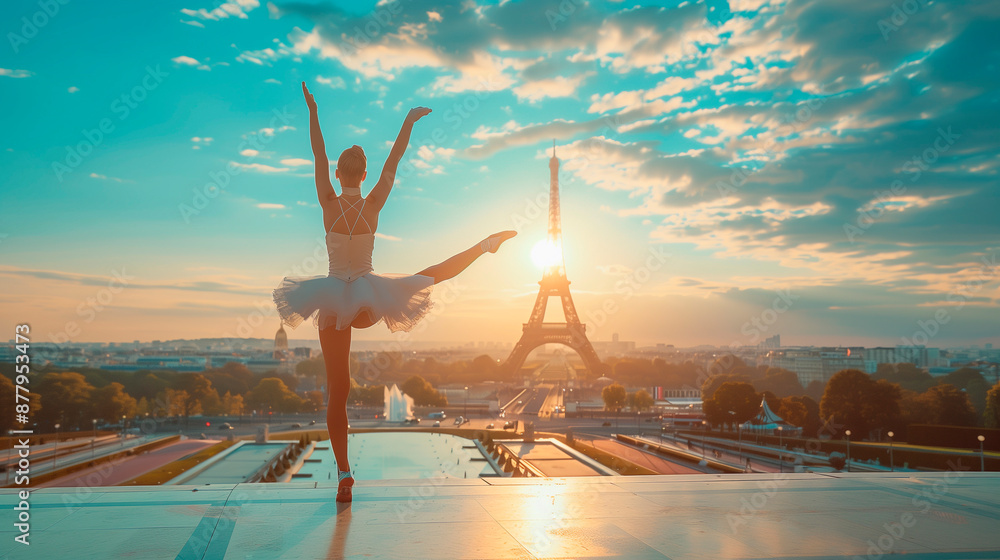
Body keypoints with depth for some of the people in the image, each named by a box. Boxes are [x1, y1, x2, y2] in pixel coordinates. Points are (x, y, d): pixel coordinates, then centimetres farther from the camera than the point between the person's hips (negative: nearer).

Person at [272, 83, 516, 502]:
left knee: (337, 391, 3)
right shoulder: (373, 206, -10)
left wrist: (312, 111, 5)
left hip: (334, 304, 0)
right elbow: (394, 160, -2)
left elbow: (318, 156, -2)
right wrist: (409, 121, 7)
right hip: (368, 301, 0)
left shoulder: (329, 204, -10)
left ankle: (343, 472, 4)